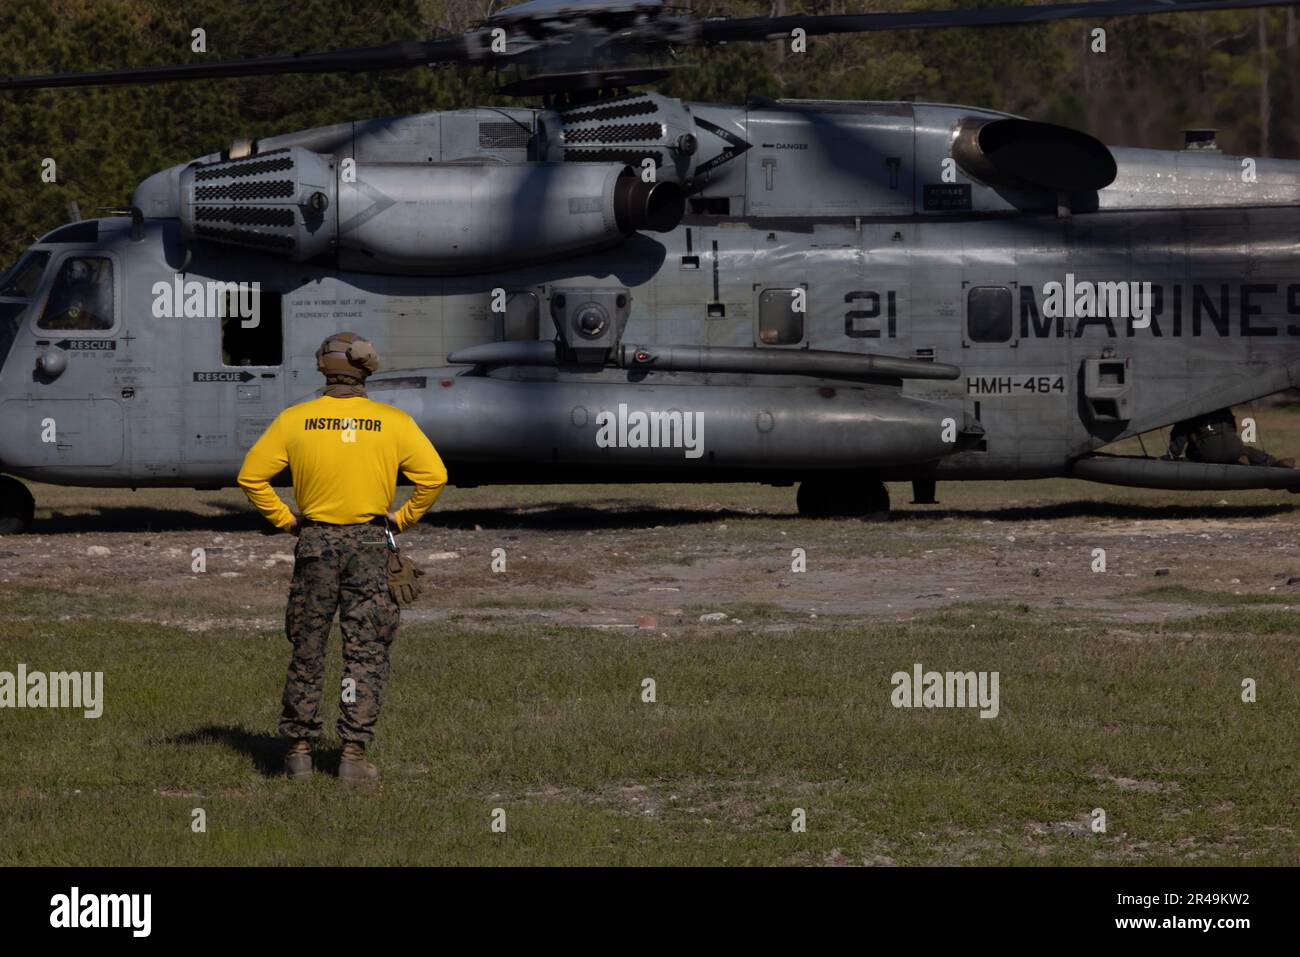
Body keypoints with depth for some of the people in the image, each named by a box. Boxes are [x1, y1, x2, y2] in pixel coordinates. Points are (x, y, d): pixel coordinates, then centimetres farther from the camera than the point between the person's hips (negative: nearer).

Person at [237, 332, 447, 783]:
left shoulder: (294, 420, -2)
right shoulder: (394, 423, -4)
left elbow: (251, 476, -2)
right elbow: (433, 476, -9)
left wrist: (285, 520, 6)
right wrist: (401, 519, 3)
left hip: (314, 542, 1)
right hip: (369, 543, -1)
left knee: (307, 649, 11)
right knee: (366, 652, 4)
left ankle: (299, 750, 15)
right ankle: (354, 752, -1)